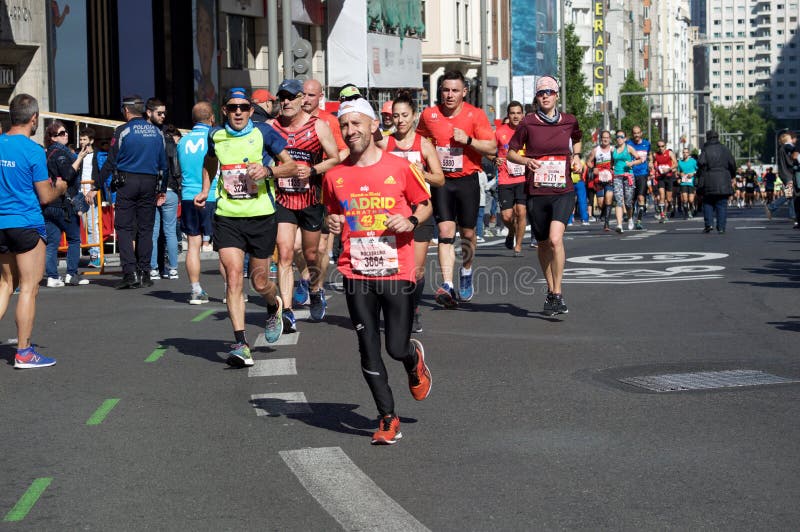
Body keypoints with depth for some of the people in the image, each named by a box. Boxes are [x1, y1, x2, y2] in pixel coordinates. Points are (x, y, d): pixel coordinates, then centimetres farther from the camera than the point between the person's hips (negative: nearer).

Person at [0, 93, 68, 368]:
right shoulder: (33, 151, -13)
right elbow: (45, 197, -10)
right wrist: (59, 188, 10)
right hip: (27, 225, -6)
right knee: (29, 288, 0)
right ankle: (24, 352, 3)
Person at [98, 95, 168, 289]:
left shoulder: (123, 131, -5)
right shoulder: (156, 132, 9)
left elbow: (111, 162, -5)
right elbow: (163, 163, 12)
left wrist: (96, 186, 1)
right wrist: (161, 190, 20)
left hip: (127, 183, -4)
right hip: (150, 183, 4)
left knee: (124, 228, -1)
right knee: (145, 229, 8)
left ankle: (130, 273, -11)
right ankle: (144, 272, 8)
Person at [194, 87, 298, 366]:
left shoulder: (263, 132, -4)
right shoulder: (216, 135, 5)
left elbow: (292, 165, 1)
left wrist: (268, 171, -17)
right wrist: (205, 190, 14)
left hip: (261, 216, -2)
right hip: (227, 217, 2)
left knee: (260, 281, 6)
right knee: (233, 277, -11)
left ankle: (274, 308, 43)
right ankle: (241, 345, -10)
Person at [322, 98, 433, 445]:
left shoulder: (400, 167, -2)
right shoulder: (335, 176, 5)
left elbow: (425, 204, 9)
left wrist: (411, 221, -11)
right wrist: (331, 223, -3)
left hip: (397, 271, -2)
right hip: (356, 273, 2)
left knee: (397, 348, -3)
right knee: (369, 351, 1)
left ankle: (415, 359, 36)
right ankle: (388, 419, 15)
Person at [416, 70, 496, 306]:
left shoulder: (475, 115, -6)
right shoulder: (429, 114, 1)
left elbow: (492, 147, -9)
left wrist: (468, 139, -21)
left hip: (467, 180, -1)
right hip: (441, 180, 1)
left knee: (467, 233, 10)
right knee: (445, 232, -11)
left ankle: (466, 275, 36)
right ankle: (447, 286, -18)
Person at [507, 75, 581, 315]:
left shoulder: (569, 122, 4)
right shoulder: (528, 123, -1)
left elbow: (577, 139, 27)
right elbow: (511, 152, 7)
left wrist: (575, 155, 8)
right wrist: (526, 161, -12)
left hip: (563, 191, -1)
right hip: (536, 192, 1)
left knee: (555, 239, -20)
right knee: (543, 244, 12)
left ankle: (557, 294, -11)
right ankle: (550, 290, 31)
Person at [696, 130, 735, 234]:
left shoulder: (706, 150, -2)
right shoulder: (724, 149, 7)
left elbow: (701, 163, -15)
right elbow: (732, 164, 6)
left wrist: (700, 176, -5)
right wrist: (732, 176, 18)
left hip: (709, 181, -2)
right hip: (723, 181, 2)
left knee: (708, 203, 10)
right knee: (722, 204, 4)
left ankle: (709, 224, -3)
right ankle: (721, 227, 0)